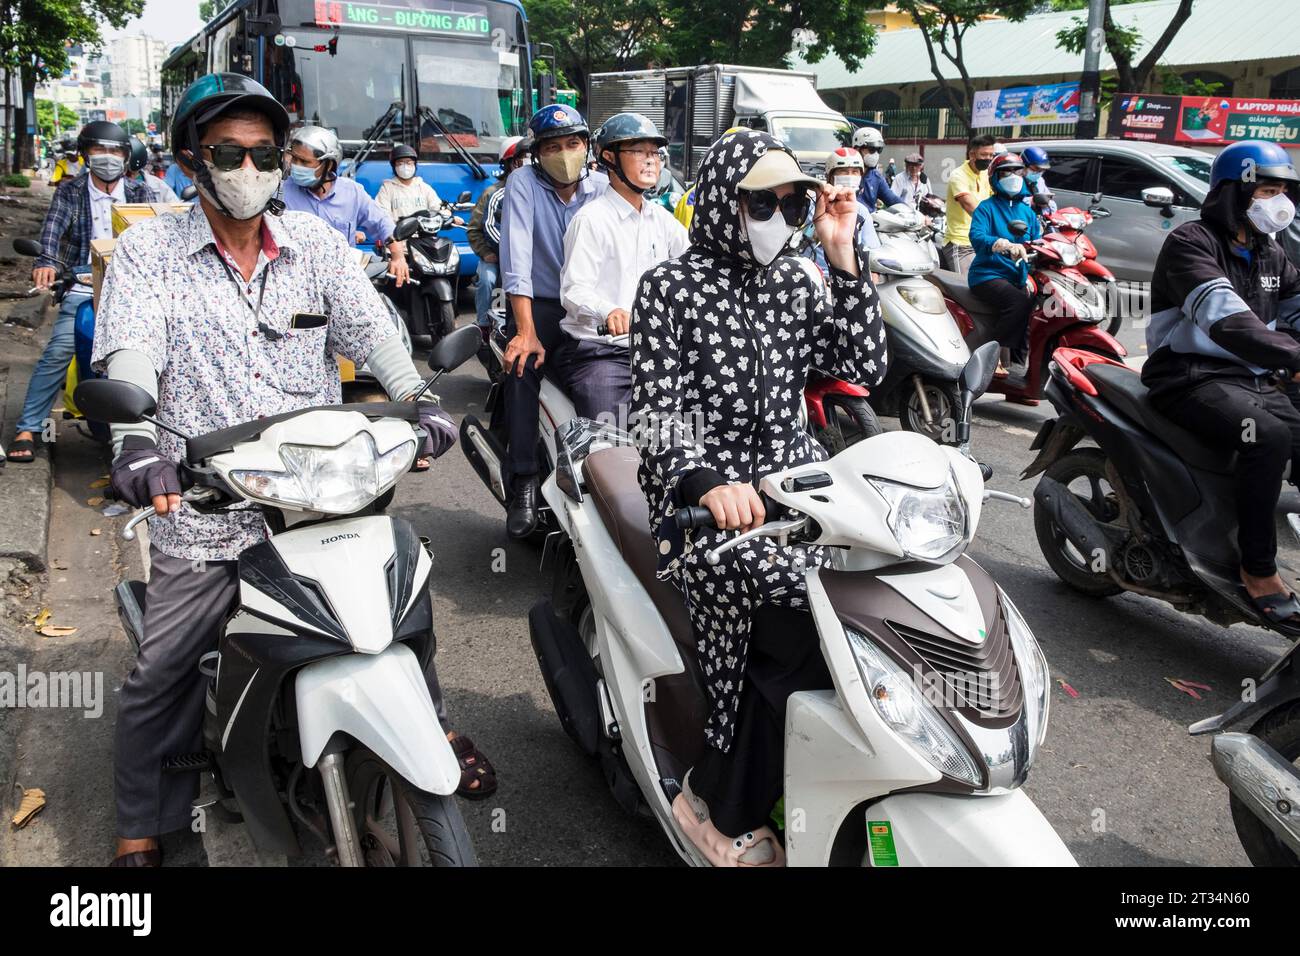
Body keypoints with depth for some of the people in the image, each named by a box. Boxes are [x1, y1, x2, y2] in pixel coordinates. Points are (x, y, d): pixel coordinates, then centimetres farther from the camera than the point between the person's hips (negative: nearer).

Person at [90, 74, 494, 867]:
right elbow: (131, 353, -14)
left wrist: (420, 400, -23)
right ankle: (141, 832, 23)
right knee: (158, 680, 3)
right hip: (204, 511, -2)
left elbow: (371, 328, -5)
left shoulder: (317, 243, 7)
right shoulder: (148, 251, 1)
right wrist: (136, 437, -33)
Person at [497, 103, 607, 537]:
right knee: (522, 367, -28)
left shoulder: (601, 187, 5)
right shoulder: (523, 184, -3)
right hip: (539, 305, -2)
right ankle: (523, 485, -24)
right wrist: (526, 331, -27)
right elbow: (517, 256, -15)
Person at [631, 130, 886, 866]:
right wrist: (709, 482, -29)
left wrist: (845, 258, 1)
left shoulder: (794, 281, 14)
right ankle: (720, 806, -5)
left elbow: (867, 368, 7)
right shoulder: (671, 288, -2)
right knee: (815, 607, -26)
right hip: (704, 496, -5)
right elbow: (658, 412, -10)